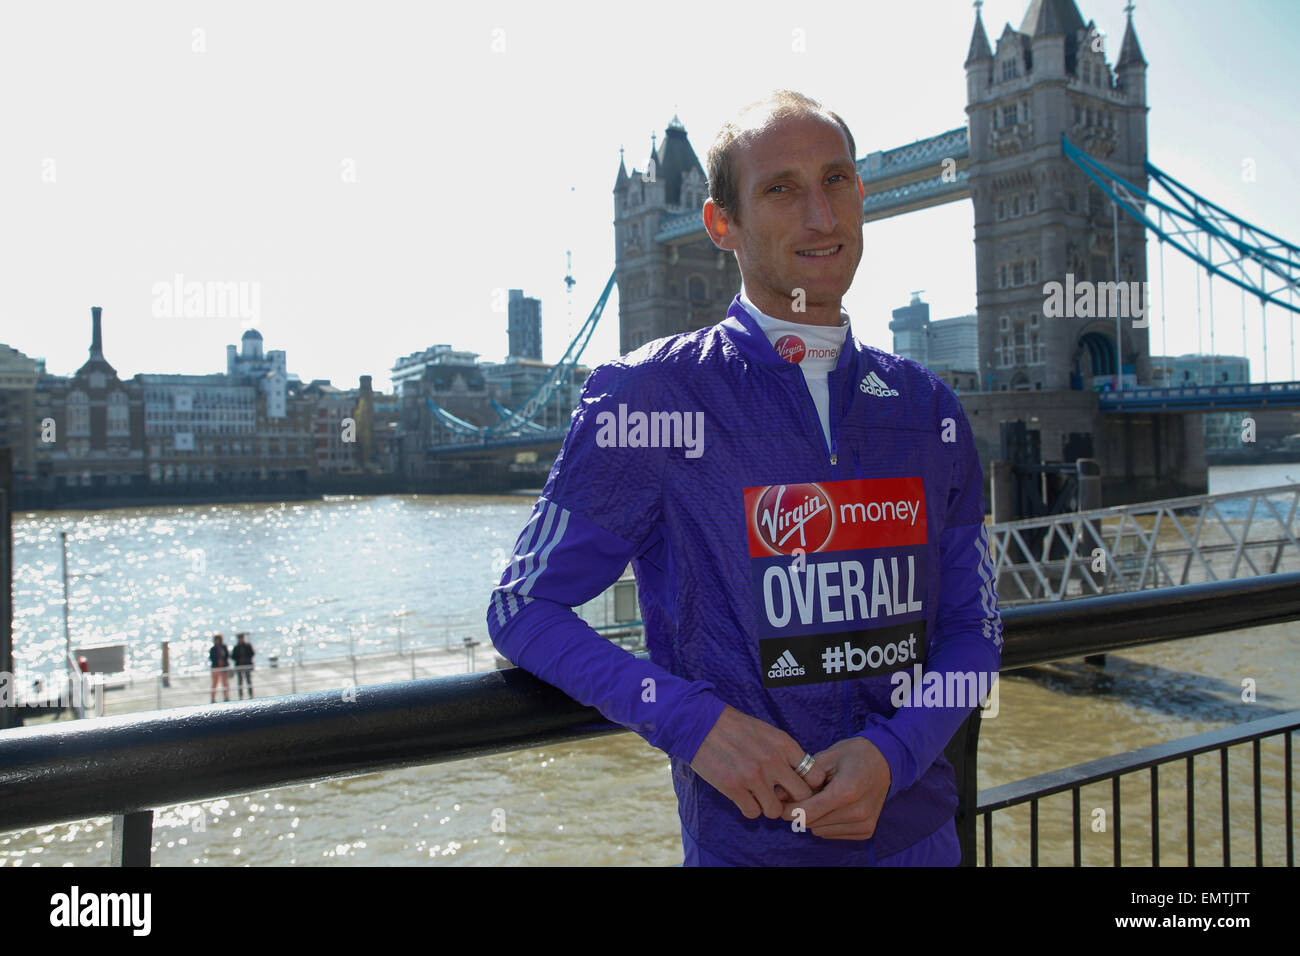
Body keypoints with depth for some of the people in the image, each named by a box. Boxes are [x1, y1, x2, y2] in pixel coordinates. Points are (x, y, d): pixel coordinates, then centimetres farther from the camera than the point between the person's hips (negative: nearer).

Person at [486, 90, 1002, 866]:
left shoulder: (928, 410, 1)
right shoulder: (648, 399, -12)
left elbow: (974, 626, 5)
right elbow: (524, 608, -8)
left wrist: (892, 752, -13)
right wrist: (693, 721, -20)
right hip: (746, 841, -3)